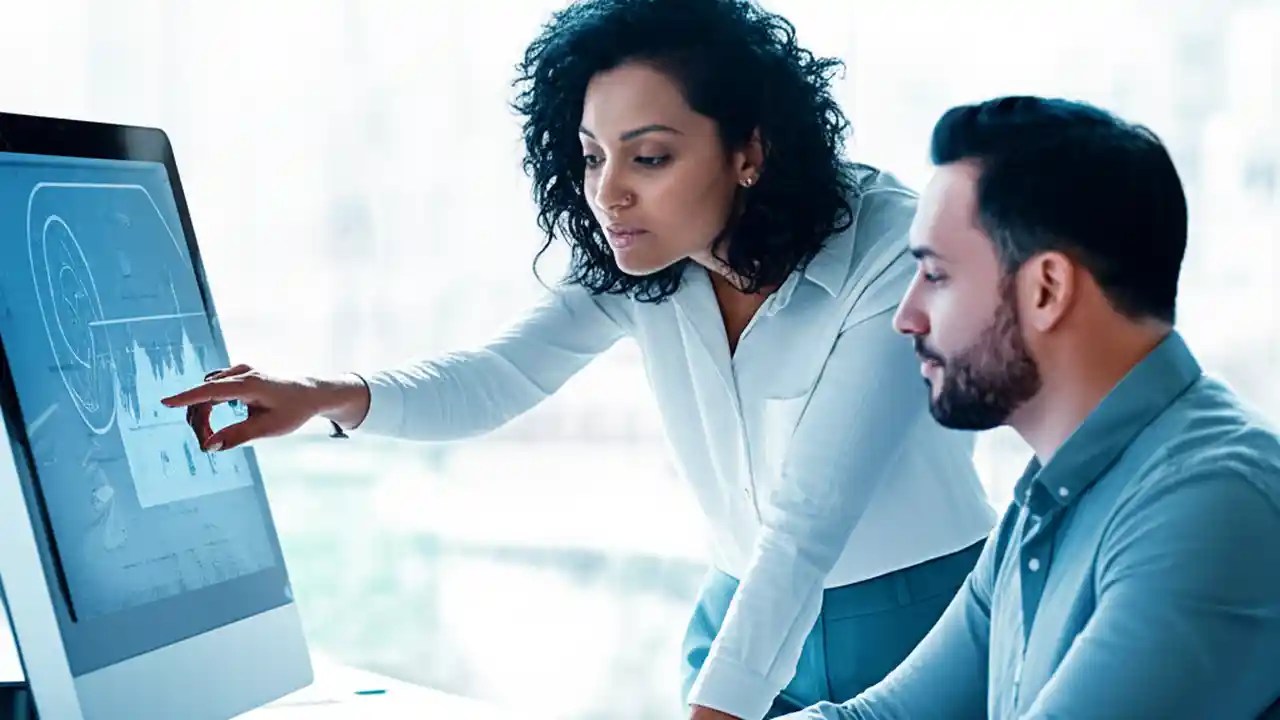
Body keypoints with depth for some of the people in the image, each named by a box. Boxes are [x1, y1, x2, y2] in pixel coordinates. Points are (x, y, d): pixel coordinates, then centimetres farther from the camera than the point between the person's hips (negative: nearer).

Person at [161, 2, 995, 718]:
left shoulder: (893, 258, -25)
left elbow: (807, 520, -30)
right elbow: (505, 374, -8)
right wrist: (330, 395, -27)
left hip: (916, 618, -5)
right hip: (747, 612, 5)